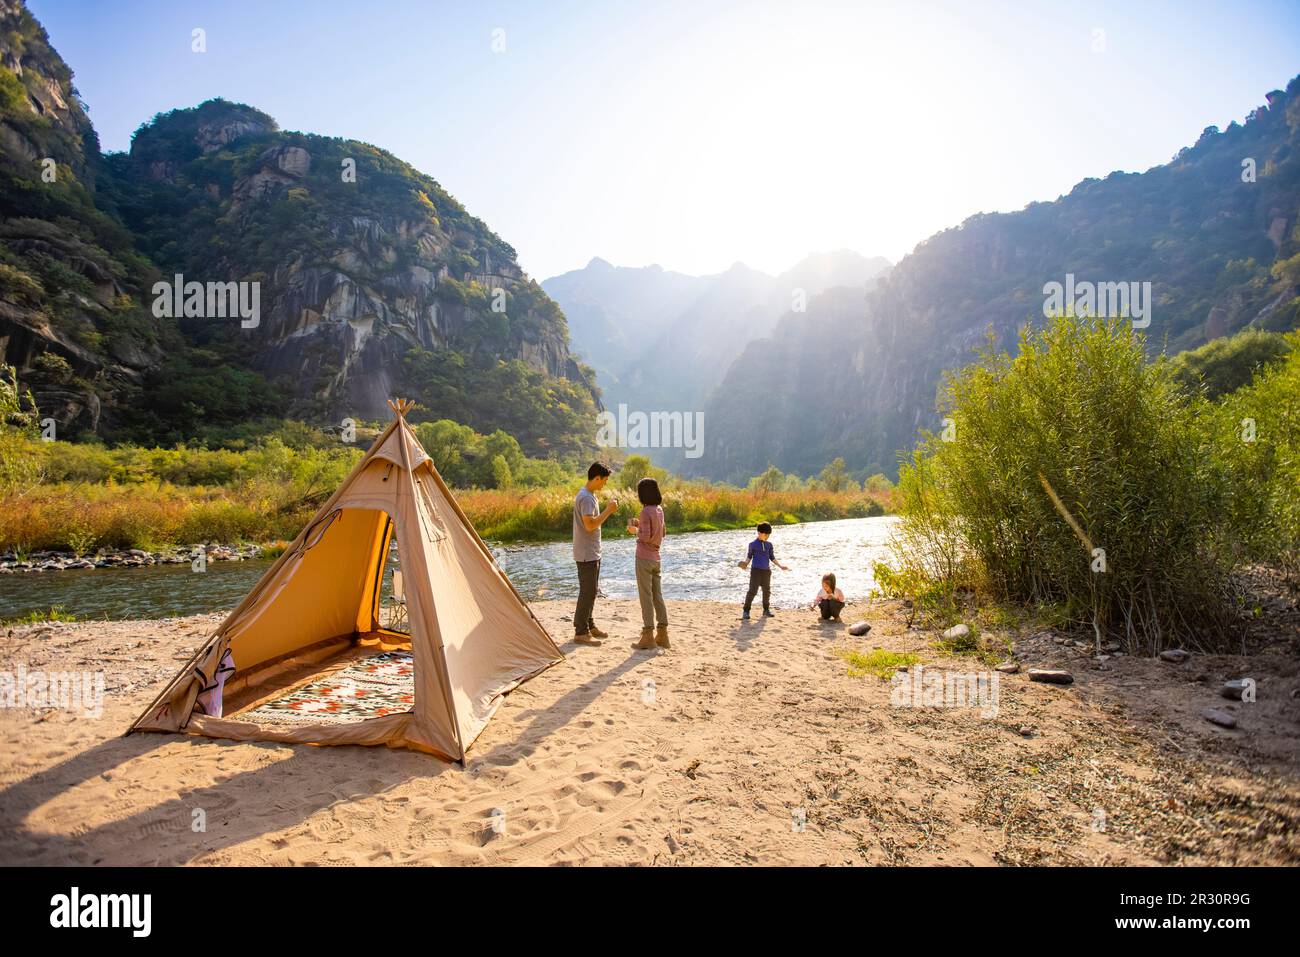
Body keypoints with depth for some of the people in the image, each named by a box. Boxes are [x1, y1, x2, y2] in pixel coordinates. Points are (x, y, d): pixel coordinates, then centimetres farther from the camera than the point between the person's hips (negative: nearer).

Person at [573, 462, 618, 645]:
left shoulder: (590, 496, 13)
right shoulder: (585, 497, -19)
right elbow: (590, 525, -28)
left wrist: (608, 510, 9)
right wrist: (608, 510, -22)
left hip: (592, 553, 11)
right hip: (586, 554, -11)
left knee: (591, 590, 18)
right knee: (587, 592, -6)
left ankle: (589, 625, 28)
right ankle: (581, 632, 0)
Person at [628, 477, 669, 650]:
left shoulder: (646, 511, -16)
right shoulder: (659, 510, 8)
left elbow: (645, 537, -21)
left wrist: (635, 530, -3)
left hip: (644, 558, -8)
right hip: (656, 558, 8)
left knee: (646, 597, -2)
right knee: (657, 596, 12)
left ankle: (648, 637, 1)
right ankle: (662, 635, 16)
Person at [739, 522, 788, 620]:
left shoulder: (769, 544, 11)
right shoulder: (753, 544, 0)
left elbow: (772, 557, 17)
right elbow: (749, 556, 6)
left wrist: (780, 566, 11)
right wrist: (745, 564, -11)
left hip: (767, 571, 5)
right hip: (756, 570, -5)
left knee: (767, 591, 10)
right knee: (752, 591, -10)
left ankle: (766, 610, 24)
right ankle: (746, 611, -4)